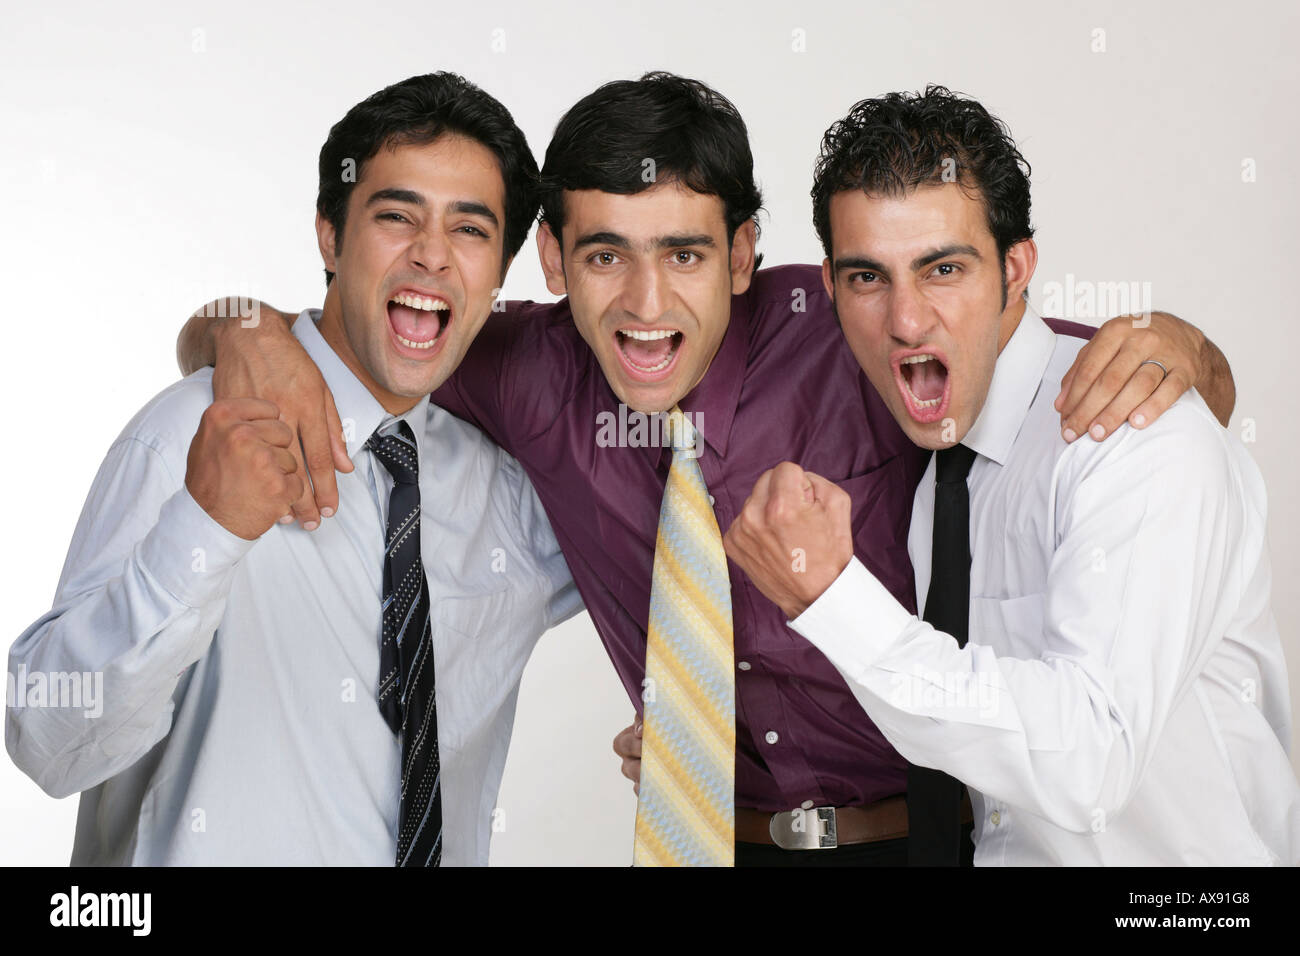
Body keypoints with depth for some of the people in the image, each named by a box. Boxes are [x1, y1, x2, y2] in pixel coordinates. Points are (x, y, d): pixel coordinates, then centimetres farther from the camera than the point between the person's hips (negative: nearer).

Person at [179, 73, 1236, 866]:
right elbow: (213, 340, 1)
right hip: (707, 836, 3)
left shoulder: (855, 336, -16)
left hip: (936, 829, -2)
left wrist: (1171, 347, -29)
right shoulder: (536, 378, -9)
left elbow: (1206, 396, -7)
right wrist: (248, 332, -21)